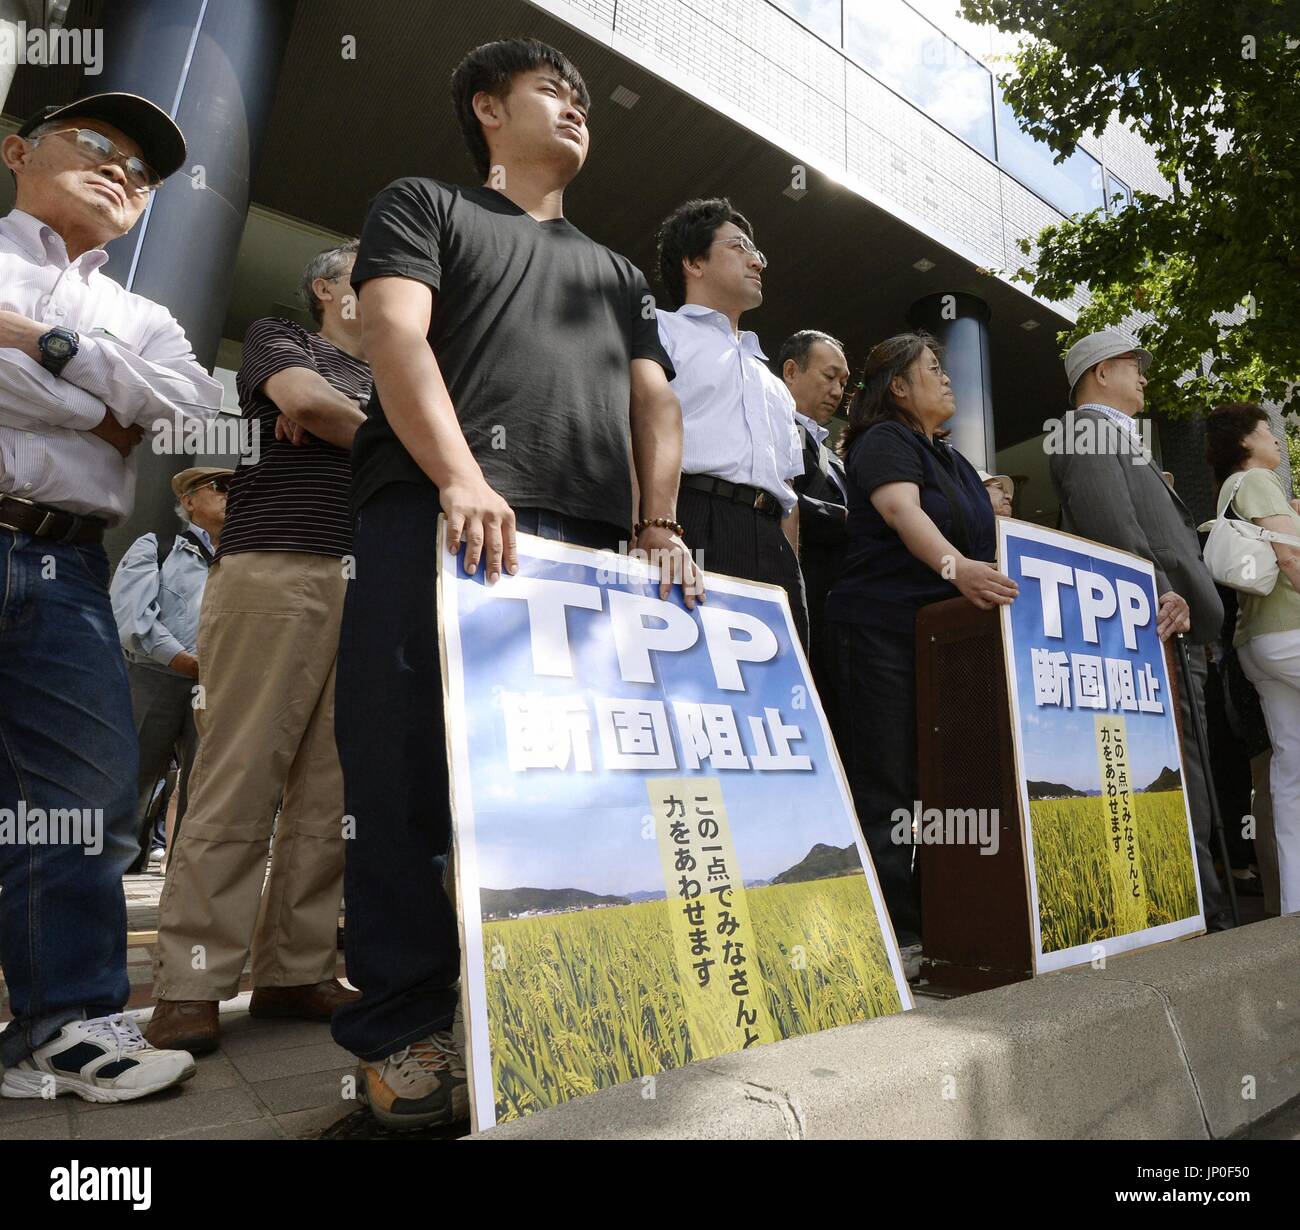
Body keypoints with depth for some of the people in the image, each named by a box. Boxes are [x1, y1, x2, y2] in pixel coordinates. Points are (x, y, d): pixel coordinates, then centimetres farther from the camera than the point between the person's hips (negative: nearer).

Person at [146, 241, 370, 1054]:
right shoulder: (278, 339, 17)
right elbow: (304, 396, -4)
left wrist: (331, 426, 5)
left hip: (370, 585, 5)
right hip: (278, 567, -5)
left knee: (331, 790, -2)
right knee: (240, 777, -9)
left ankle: (295, 972, 4)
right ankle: (192, 984, -3)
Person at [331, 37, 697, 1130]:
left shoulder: (616, 273, 33)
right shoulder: (424, 207, 20)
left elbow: (653, 400, 21)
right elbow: (396, 334, 1)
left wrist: (659, 523, 3)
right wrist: (461, 478, -16)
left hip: (585, 540, 4)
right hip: (438, 518, -3)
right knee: (413, 770, -7)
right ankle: (404, 1026, 4)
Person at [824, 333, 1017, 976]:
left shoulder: (956, 461, 24)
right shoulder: (883, 441, -2)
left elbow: (981, 540, 29)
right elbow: (903, 511, -21)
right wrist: (955, 567, -38)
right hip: (882, 633, -8)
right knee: (888, 786, -7)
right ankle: (895, 935, -3)